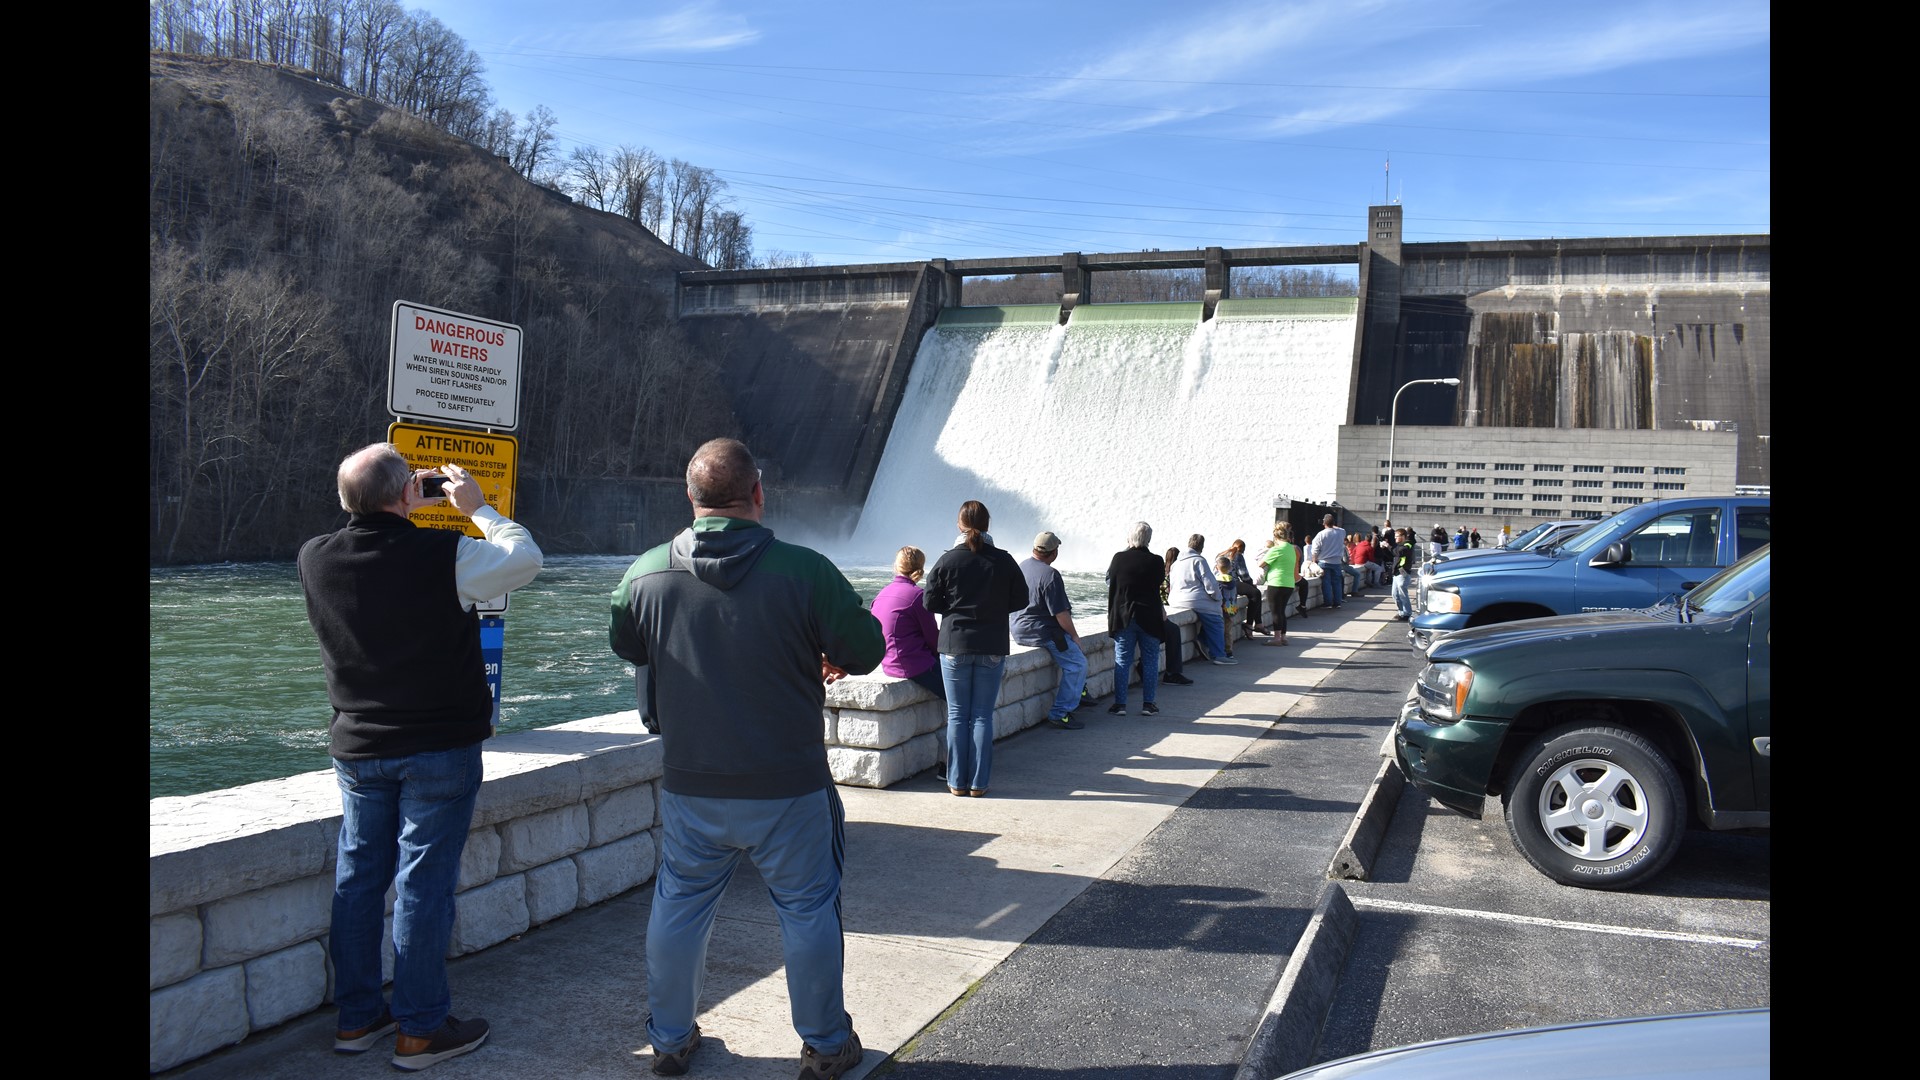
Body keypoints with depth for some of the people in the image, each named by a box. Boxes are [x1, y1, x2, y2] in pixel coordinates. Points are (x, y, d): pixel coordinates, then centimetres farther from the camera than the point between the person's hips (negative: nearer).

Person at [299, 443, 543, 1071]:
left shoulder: (316, 560, -5)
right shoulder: (446, 556, -20)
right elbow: (525, 559, -5)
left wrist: (396, 516, 17)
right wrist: (476, 508, 5)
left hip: (358, 751, 5)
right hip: (440, 749, -5)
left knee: (358, 878, 14)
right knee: (424, 884, 2)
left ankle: (357, 1017, 27)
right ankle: (421, 1030, 11)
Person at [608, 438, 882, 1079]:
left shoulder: (646, 574, -6)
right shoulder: (805, 570, -17)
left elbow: (625, 646, 13)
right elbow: (868, 650, -7)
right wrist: (831, 659, 15)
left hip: (689, 788, 3)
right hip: (790, 790, -2)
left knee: (678, 908, 20)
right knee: (809, 911, 14)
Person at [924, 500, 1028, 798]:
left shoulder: (948, 560, -6)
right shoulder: (1004, 561, -4)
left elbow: (930, 603, -4)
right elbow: (1019, 600, 2)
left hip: (955, 646, -1)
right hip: (992, 648, 1)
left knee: (957, 716, 8)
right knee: (982, 716, 6)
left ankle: (957, 782, 10)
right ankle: (978, 783, 8)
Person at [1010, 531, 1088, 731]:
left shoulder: (1021, 566, 7)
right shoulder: (1050, 575, -21)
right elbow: (1061, 613, -21)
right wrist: (1074, 635, -6)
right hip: (1041, 632, -10)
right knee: (1077, 664, -3)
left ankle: (1079, 691, 33)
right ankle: (1060, 713, -4)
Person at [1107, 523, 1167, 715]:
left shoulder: (1119, 558, -7)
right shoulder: (1156, 561, -9)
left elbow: (1109, 580, 8)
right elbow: (1160, 583, 7)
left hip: (1123, 618, 1)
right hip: (1149, 619, -1)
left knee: (1122, 662, 7)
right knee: (1150, 661, 9)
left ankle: (1120, 704, 7)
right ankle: (1148, 703, 11)